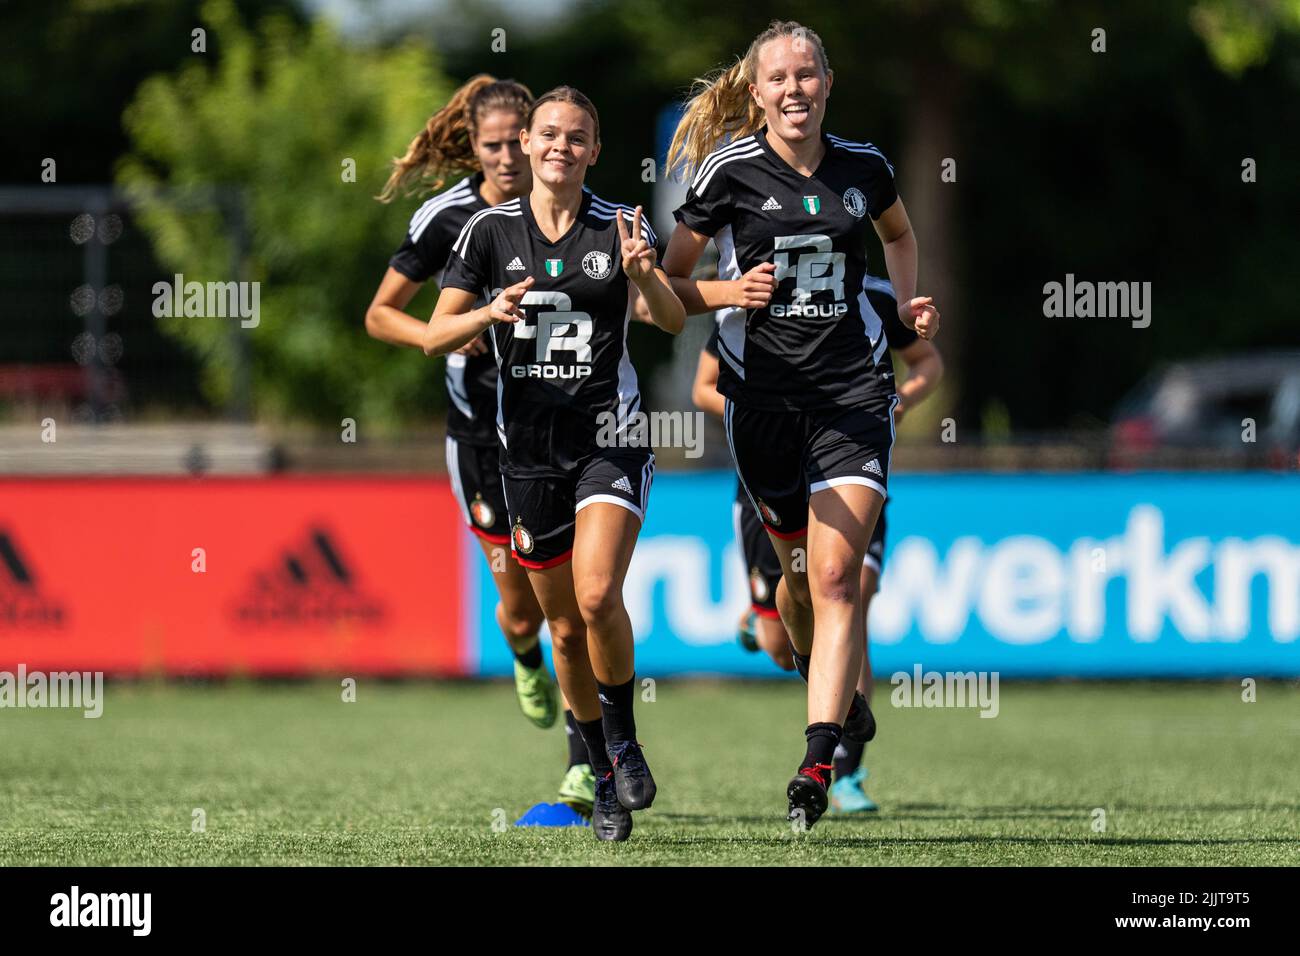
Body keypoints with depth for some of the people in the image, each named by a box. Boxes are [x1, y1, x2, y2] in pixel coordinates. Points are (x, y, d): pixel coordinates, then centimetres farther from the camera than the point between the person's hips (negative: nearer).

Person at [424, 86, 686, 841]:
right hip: (528, 446, 2)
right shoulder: (491, 231, 2)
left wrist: (645, 277, -33)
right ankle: (606, 779, 23)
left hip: (610, 439, -2)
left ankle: (624, 742, 0)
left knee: (597, 595, -22)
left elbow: (673, 320, -12)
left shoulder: (621, 228, -1)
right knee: (566, 627, 6)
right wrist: (488, 313, -21)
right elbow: (435, 337, -1)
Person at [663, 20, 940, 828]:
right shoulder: (729, 172, -4)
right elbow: (670, 285, 3)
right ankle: (844, 697, 41)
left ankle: (819, 761, -21)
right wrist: (731, 290, -16)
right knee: (801, 570, 12)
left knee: (836, 573, -14)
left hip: (853, 390, 0)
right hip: (763, 391, 0)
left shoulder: (863, 168, 4)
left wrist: (911, 304, 10)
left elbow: (899, 233, 27)